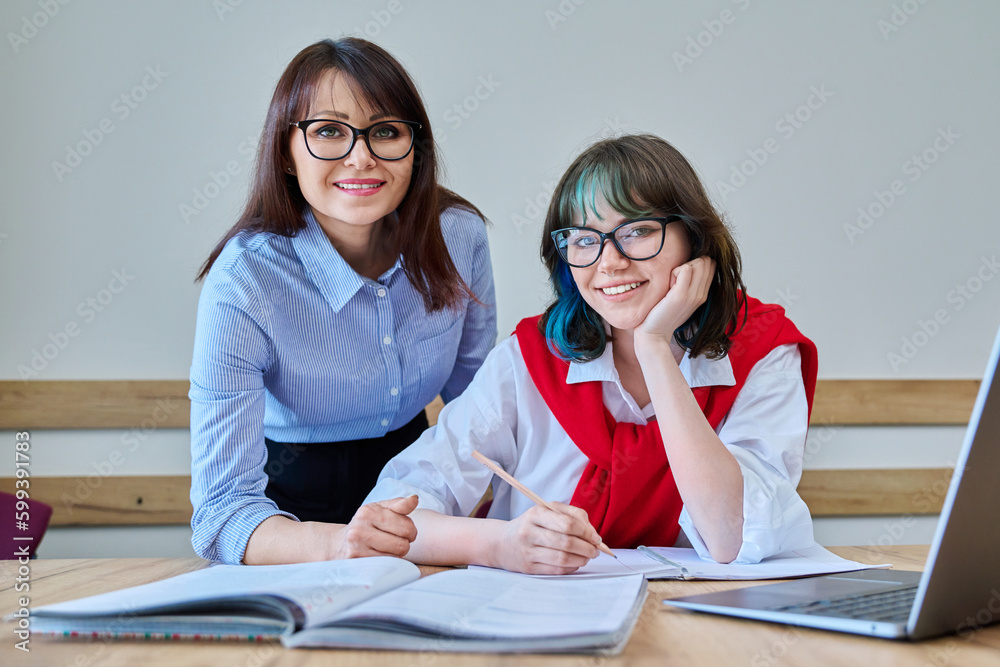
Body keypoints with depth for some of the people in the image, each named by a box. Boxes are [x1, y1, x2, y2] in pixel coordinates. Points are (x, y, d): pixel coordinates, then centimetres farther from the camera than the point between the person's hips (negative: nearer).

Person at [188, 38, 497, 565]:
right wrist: (333, 543, -46)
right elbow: (221, 509, -26)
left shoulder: (458, 234, -9)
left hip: (415, 480, 3)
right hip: (292, 501, -3)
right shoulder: (241, 284, -22)